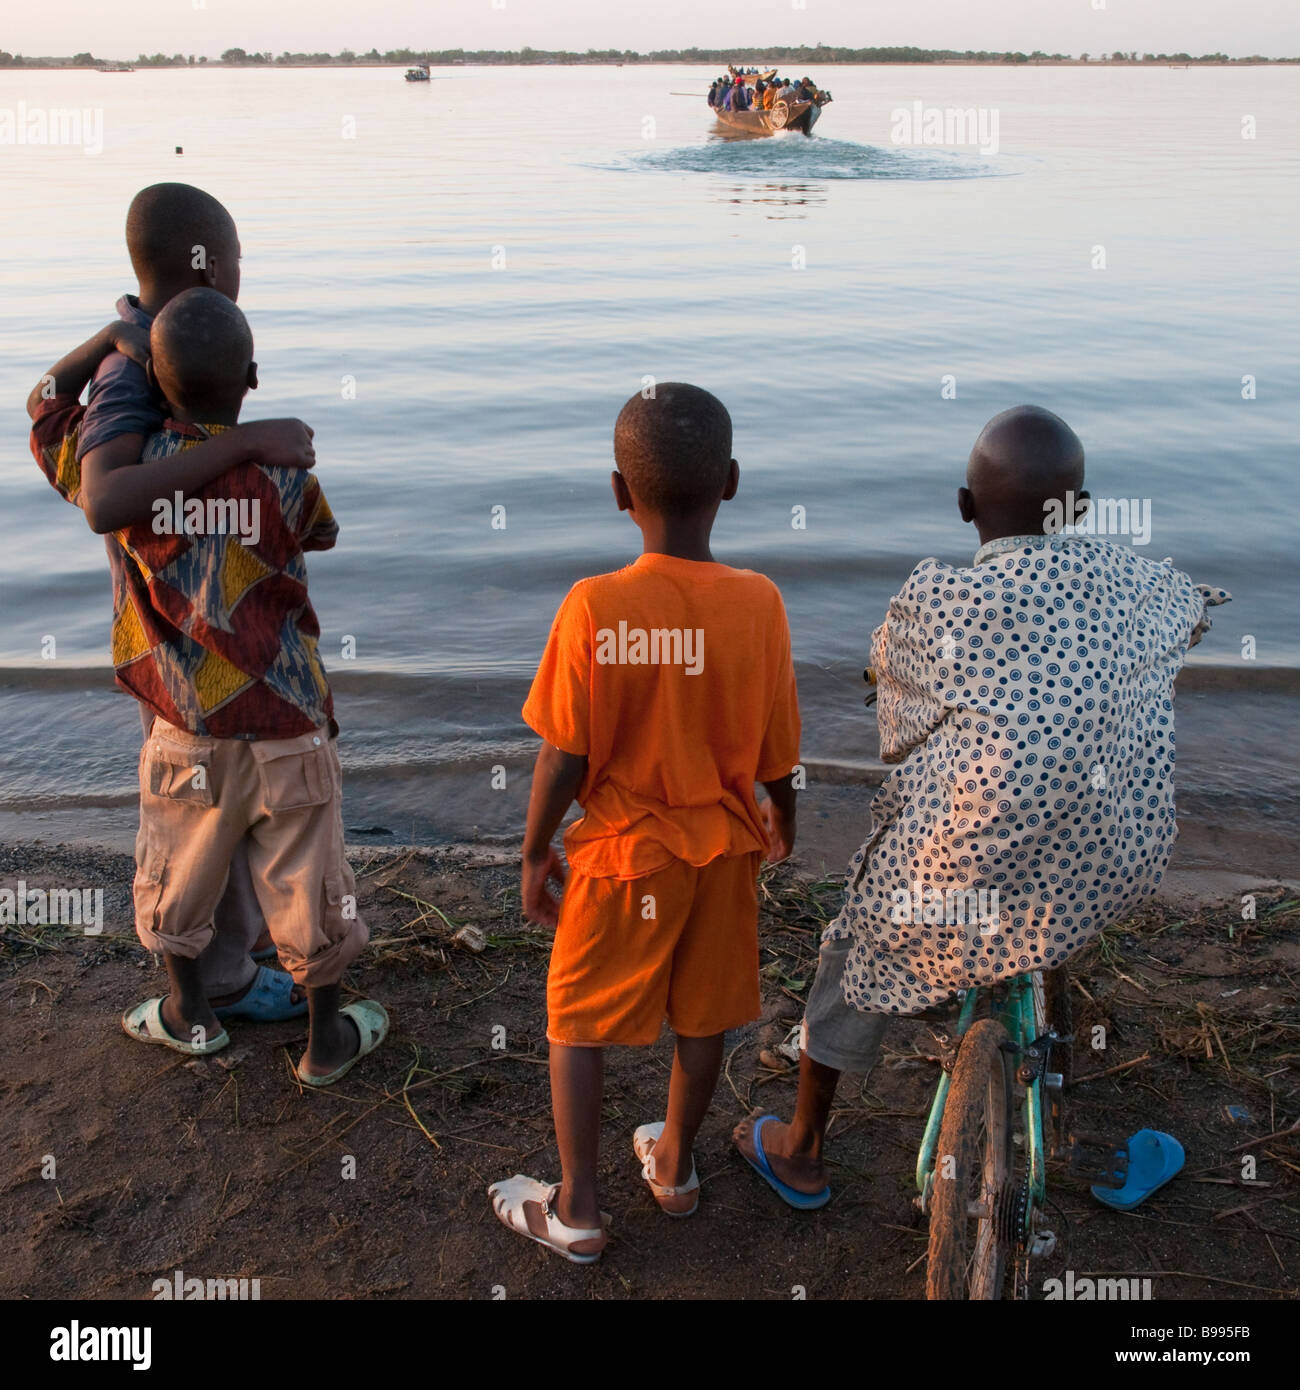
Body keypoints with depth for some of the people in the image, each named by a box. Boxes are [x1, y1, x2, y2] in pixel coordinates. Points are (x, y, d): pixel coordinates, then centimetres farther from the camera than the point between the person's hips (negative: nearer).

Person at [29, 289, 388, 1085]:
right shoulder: (285, 475, -12)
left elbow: (50, 402, 10)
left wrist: (121, 330, 17)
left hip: (186, 732, 1)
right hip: (287, 728, -1)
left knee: (176, 876, 23)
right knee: (307, 885, 12)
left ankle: (190, 1016, 41)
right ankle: (329, 1039, 27)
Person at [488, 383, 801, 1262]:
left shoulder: (593, 609, -21)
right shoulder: (758, 603, -14)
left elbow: (565, 759, -16)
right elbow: (776, 750, -4)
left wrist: (535, 853, 0)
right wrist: (782, 818, 16)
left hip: (622, 856, -3)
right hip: (723, 845, 3)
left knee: (577, 1025, 16)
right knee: (705, 1015, 21)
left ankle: (576, 1211, 27)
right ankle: (676, 1165, 42)